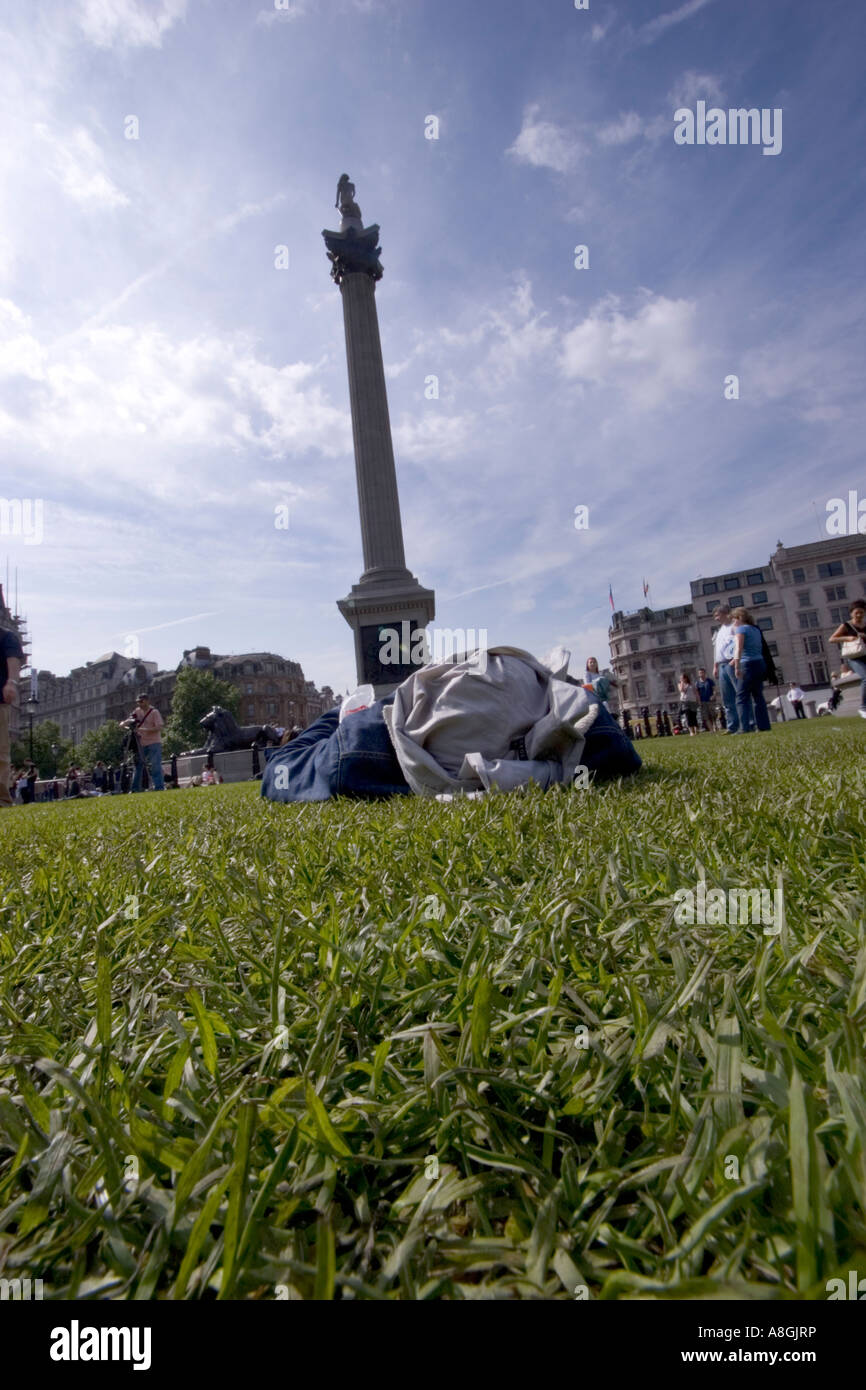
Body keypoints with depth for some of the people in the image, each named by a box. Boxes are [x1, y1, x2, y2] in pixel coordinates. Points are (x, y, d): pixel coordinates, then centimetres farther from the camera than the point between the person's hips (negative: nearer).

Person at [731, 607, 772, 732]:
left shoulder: (740, 629, -7)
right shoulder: (756, 629, 18)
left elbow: (738, 648, -20)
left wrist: (737, 667, -26)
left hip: (748, 665, -8)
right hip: (760, 663, 8)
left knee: (742, 698, -6)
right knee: (758, 696, 11)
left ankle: (745, 728, -13)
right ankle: (764, 726, 9)